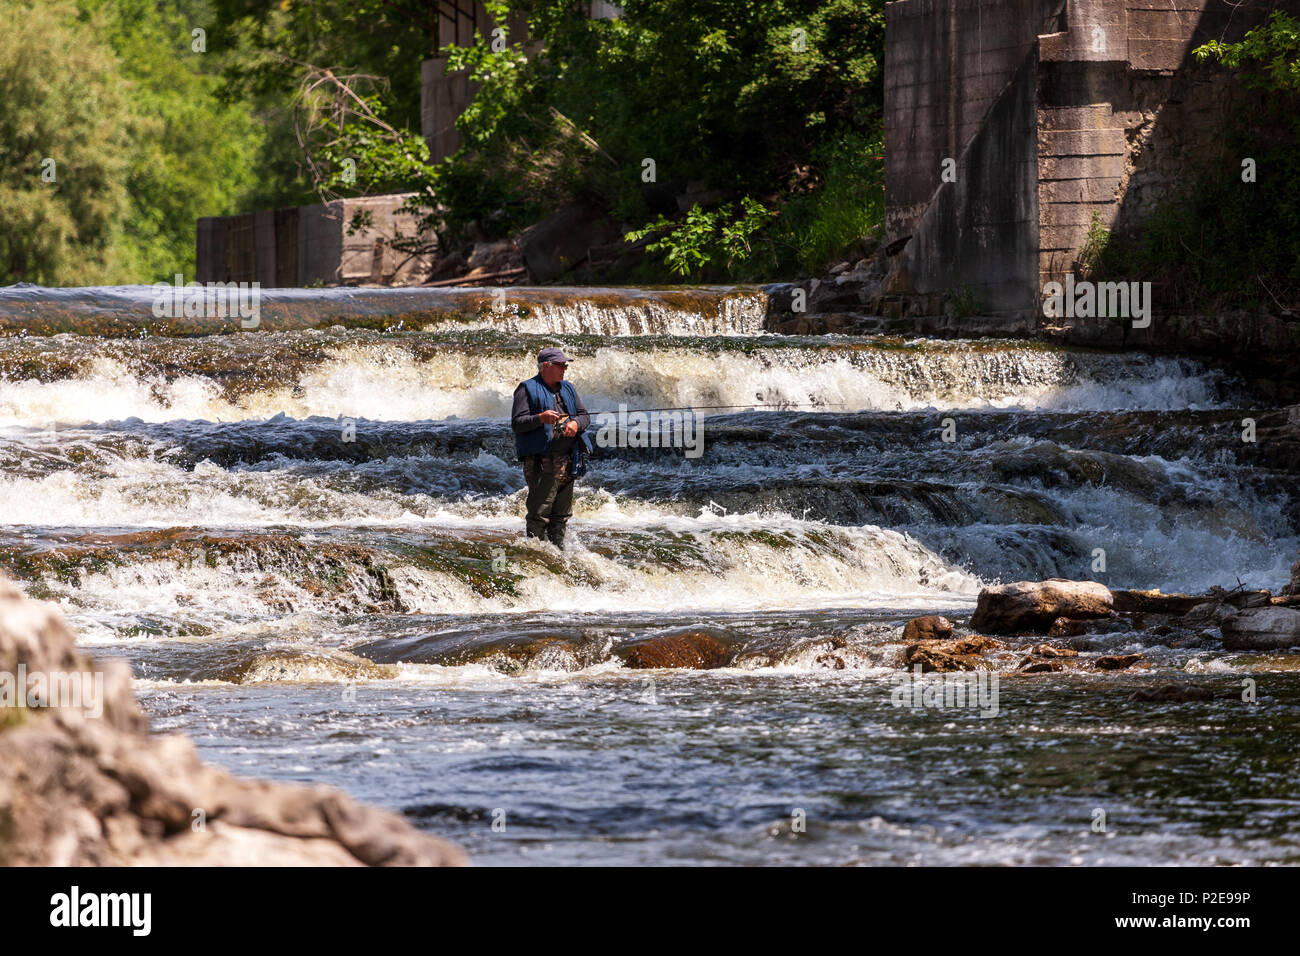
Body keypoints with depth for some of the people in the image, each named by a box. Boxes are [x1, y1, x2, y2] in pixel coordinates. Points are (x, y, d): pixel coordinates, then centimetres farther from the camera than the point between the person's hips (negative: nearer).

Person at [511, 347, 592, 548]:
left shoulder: (568, 389, 20)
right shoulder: (528, 389, -1)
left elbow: (585, 416, 18)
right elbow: (517, 423, -8)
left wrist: (576, 423, -5)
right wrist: (540, 418, -25)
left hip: (567, 461, 7)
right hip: (540, 461, -7)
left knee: (562, 513, 11)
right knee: (539, 512, -11)